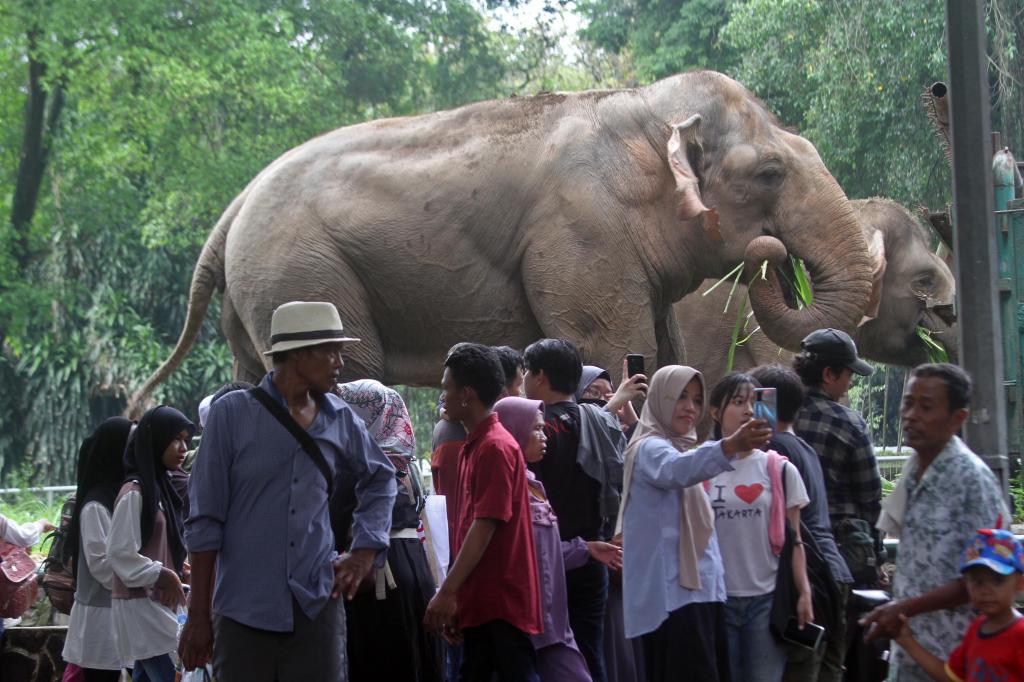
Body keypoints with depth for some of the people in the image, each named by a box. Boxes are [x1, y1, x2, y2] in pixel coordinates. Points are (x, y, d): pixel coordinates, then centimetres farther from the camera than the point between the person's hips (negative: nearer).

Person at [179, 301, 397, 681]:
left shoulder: (342, 420, 8)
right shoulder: (233, 413, -4)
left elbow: (380, 480, 27)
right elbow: (205, 519, -3)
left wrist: (365, 552, 12)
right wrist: (199, 615, -4)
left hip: (317, 606, 3)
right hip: (245, 608, -3)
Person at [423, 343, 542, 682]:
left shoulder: (495, 448, -13)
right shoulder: (473, 446, 15)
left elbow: (484, 527, -19)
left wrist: (448, 592, -20)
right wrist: (456, 595, 17)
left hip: (501, 602, -9)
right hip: (482, 601, 10)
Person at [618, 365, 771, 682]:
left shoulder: (685, 449, 21)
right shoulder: (650, 449, -9)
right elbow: (676, 470, -35)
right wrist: (730, 446, -49)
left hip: (701, 590, 9)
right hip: (672, 593, -9)